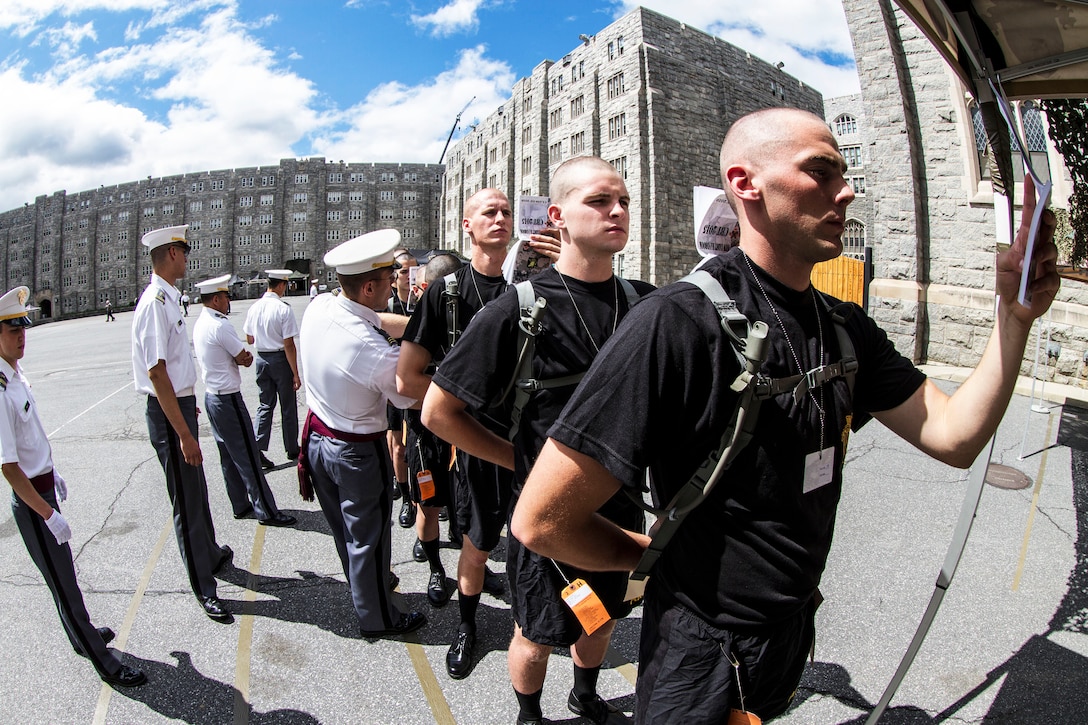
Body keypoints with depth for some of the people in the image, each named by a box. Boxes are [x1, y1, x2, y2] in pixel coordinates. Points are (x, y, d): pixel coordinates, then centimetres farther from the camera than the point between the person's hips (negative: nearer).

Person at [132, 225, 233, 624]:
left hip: (180, 403, 10)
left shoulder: (167, 298, 7)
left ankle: (210, 553, 46)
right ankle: (204, 588, 17)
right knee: (186, 498, 2)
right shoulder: (155, 302, -22)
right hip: (168, 411, -10)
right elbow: (156, 372, -26)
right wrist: (184, 432, -26)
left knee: (196, 488, 25)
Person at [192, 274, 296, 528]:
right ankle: (266, 511, 3)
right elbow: (245, 360, -14)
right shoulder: (220, 325, -19)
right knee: (248, 457, -3)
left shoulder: (200, 324, 11)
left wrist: (241, 355, -8)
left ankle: (241, 506, 25)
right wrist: (245, 356, 6)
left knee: (228, 457, 15)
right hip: (229, 399, -10)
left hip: (211, 397, 10)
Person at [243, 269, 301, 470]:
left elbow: (249, 340, 9)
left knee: (266, 404, 13)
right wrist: (295, 374, -14)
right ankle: (292, 450, 22)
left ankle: (258, 448, 2)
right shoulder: (284, 309, -18)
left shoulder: (254, 308, 0)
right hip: (280, 359, -5)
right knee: (288, 407, 9)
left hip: (261, 359, 5)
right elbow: (289, 345, -18)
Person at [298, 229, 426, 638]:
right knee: (368, 537, 13)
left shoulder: (318, 308, -13)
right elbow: (412, 400, -15)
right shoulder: (380, 355, -33)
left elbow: (379, 323, 1)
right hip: (358, 453, -7)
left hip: (317, 438, 7)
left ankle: (363, 586, 50)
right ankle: (377, 618, 32)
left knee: (343, 527, 26)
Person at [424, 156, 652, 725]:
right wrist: (523, 459, -10)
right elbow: (437, 411, -12)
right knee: (539, 635, 16)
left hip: (622, 503, 5)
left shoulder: (646, 302, -6)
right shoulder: (517, 310, -20)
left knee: (603, 615, 26)